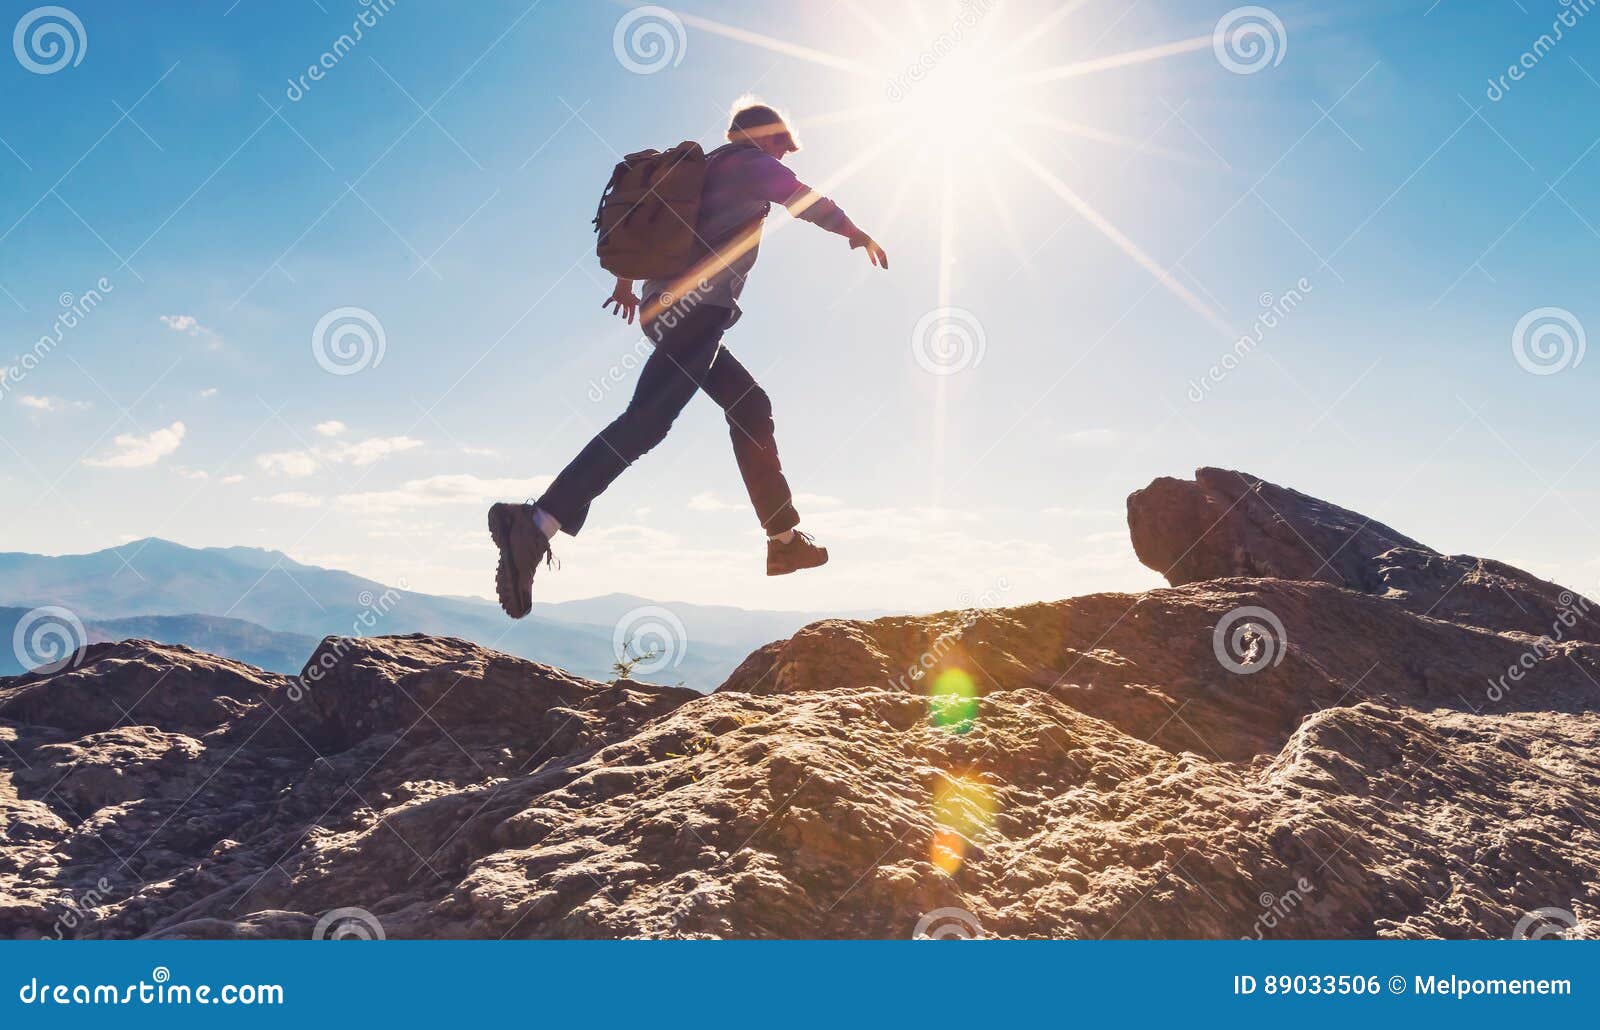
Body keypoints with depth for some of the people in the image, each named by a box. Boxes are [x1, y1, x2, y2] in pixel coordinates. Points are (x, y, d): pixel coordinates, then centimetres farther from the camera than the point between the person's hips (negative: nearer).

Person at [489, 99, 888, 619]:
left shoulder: (704, 168, 28)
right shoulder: (750, 163, 7)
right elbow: (810, 203, 13)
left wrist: (626, 281, 46)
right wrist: (860, 236, 30)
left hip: (664, 304, 10)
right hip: (699, 304, -10)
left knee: (750, 406, 16)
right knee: (648, 420, -23)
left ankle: (785, 541, 16)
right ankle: (537, 523, -38)